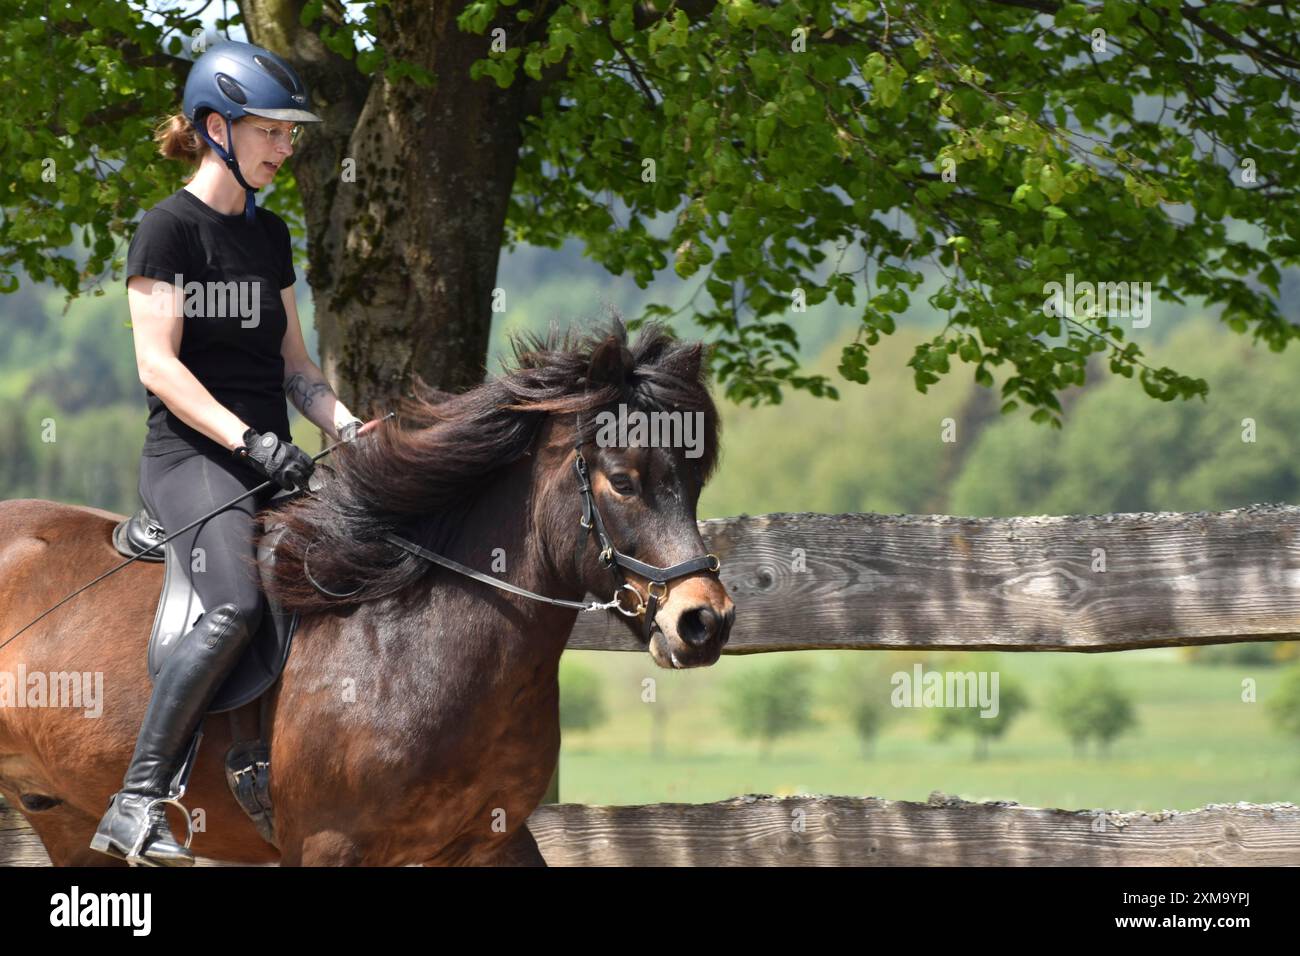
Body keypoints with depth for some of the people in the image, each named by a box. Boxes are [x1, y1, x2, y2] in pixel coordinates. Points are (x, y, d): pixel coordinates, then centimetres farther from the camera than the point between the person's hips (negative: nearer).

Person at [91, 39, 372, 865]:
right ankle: (136, 805, -26)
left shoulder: (271, 236, 18)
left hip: (270, 456, 8)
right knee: (237, 609, -30)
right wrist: (248, 439, -21)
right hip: (190, 453, -8)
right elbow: (157, 365, -12)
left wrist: (348, 426, 1)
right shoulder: (170, 228, -4)